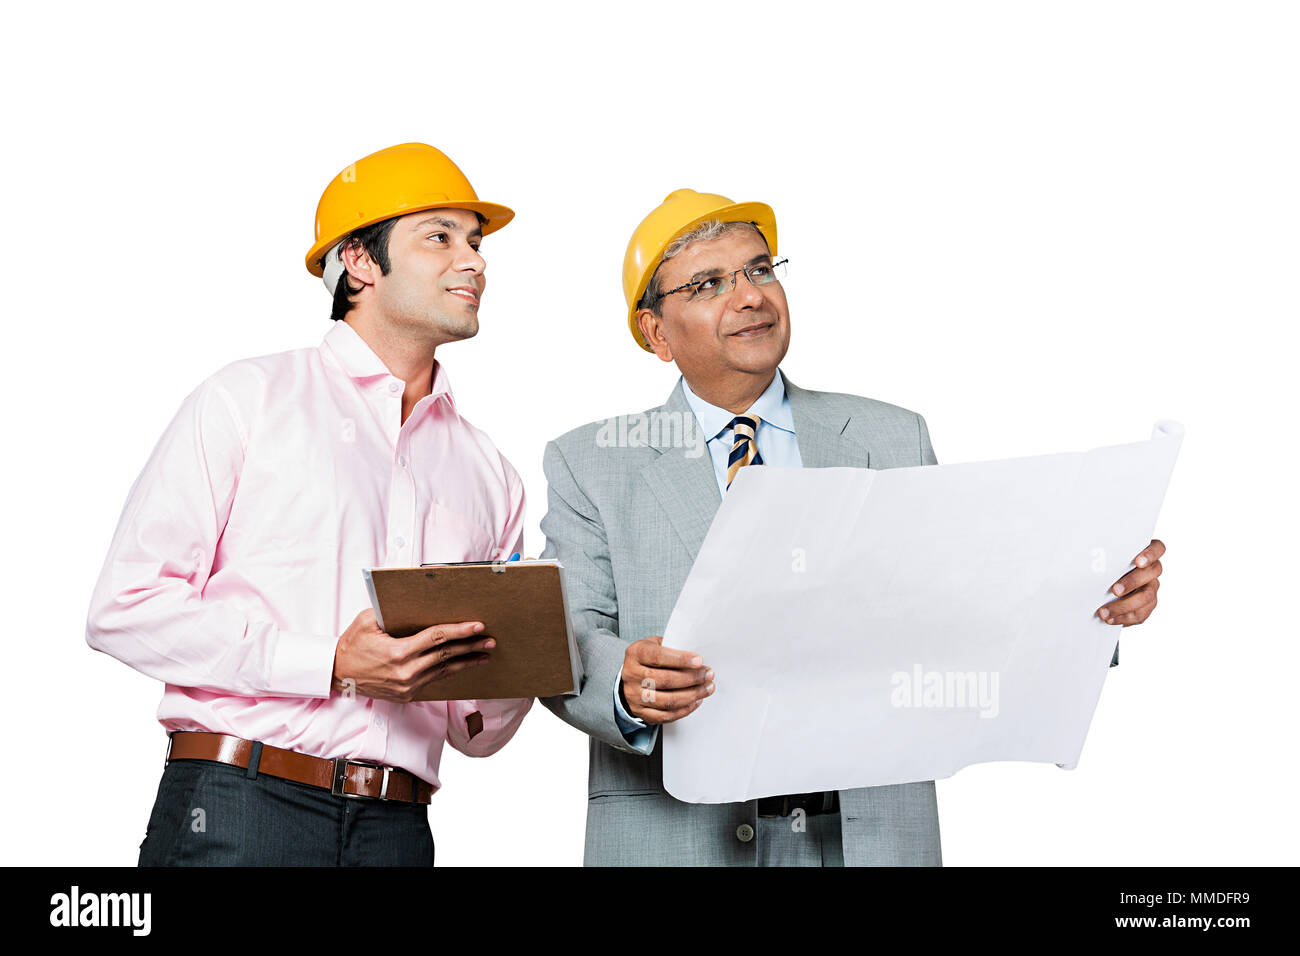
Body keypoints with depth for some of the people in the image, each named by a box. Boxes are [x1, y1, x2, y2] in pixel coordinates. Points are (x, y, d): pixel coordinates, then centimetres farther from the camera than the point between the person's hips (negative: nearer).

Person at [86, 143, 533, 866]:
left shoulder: (490, 476, 15)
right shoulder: (251, 399, 4)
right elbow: (126, 608, -6)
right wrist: (332, 667, -14)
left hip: (395, 830, 4)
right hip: (237, 807, -4)